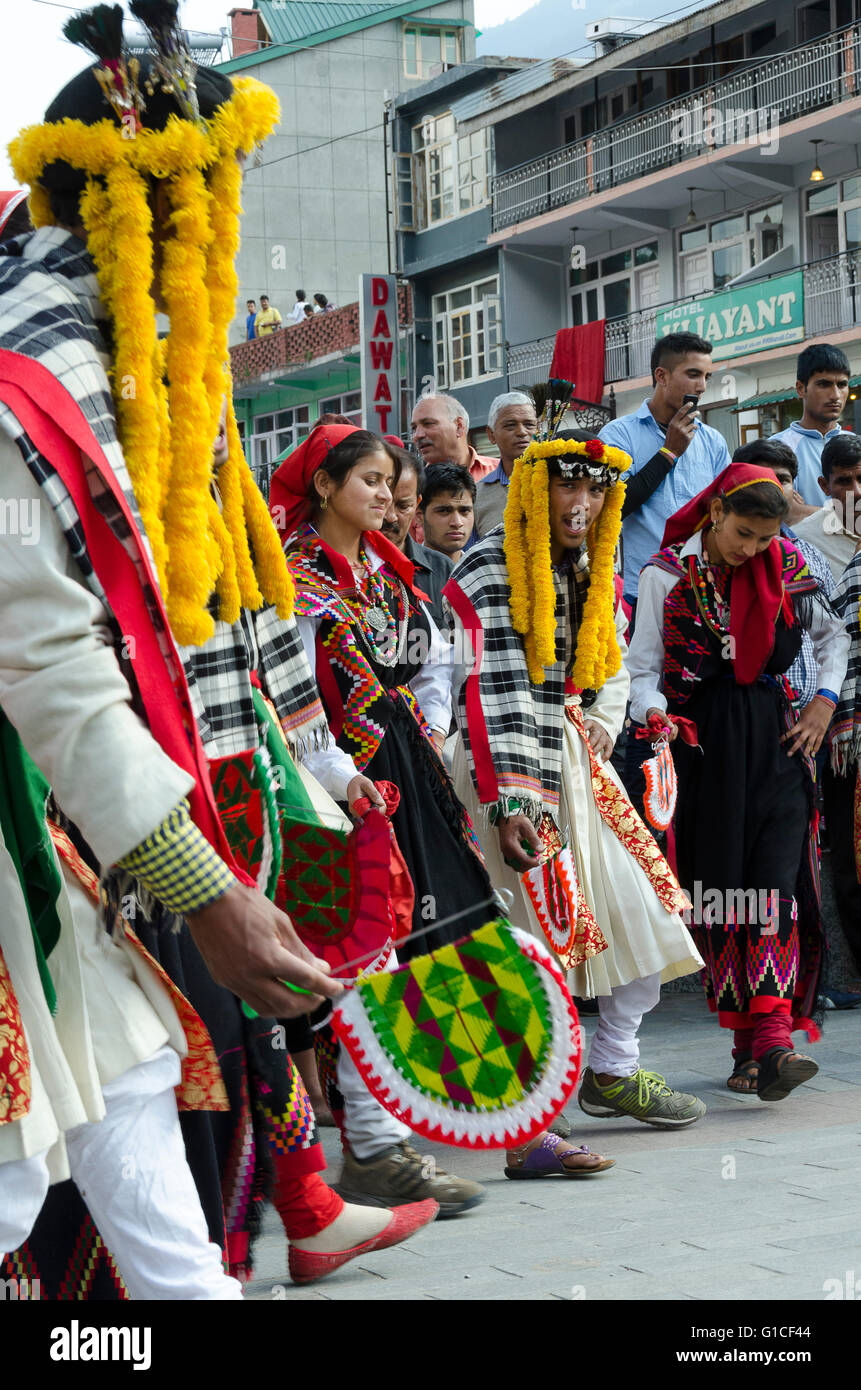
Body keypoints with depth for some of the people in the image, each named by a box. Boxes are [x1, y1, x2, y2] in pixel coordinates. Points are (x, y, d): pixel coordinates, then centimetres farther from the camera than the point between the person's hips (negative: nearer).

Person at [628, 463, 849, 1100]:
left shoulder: (787, 568, 7)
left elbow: (833, 634, 22)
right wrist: (655, 715, -18)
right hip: (702, 741, -1)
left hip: (775, 738, 1)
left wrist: (824, 702, 10)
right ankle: (747, 1043, 6)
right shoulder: (667, 575, 1)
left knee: (776, 884, -12)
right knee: (718, 890, -1)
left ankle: (775, 1042, -19)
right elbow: (643, 670, 2)